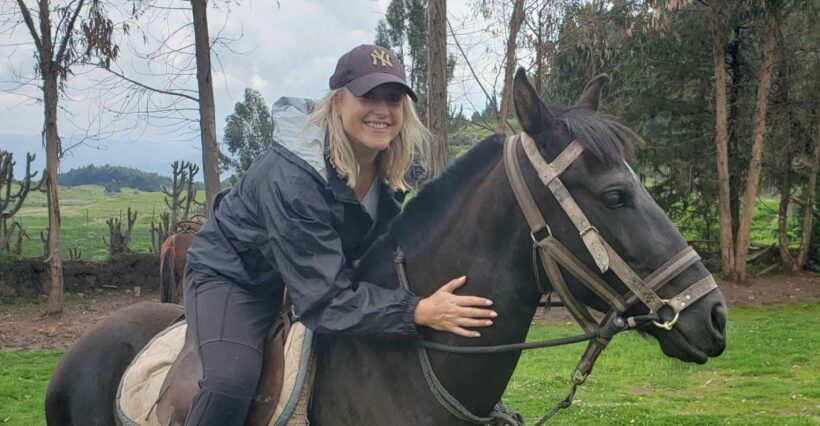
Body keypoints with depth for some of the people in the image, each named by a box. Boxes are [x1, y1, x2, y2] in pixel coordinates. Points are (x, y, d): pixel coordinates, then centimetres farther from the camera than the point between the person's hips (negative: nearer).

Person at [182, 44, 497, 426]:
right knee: (232, 379, -31)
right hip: (231, 277, -7)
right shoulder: (290, 174, -35)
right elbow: (323, 297, -36)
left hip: (307, 279, 8)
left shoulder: (386, 177, -11)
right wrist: (417, 312, -43)